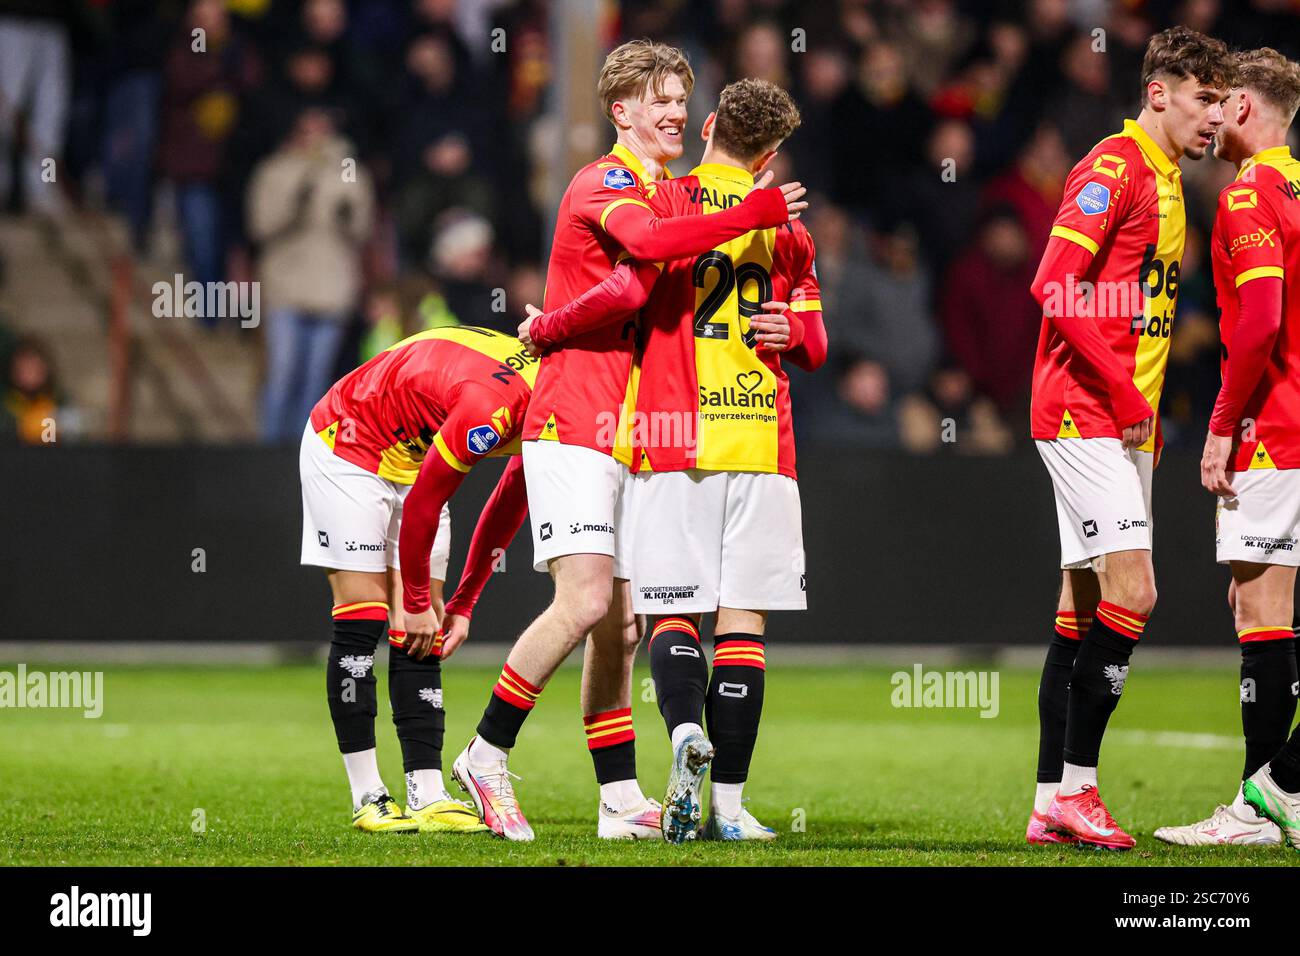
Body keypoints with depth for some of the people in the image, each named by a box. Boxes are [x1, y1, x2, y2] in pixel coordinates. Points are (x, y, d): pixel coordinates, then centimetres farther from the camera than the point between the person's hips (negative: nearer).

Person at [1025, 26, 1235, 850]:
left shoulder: (1166, 182, 18)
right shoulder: (1114, 169, -11)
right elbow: (1055, 285, -20)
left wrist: (1148, 412, 12)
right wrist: (1122, 388, -20)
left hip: (1124, 423, 10)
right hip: (1084, 414, -10)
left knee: (1084, 608, 9)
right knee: (1131, 594, -16)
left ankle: (1054, 801, 11)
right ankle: (1074, 787, -13)